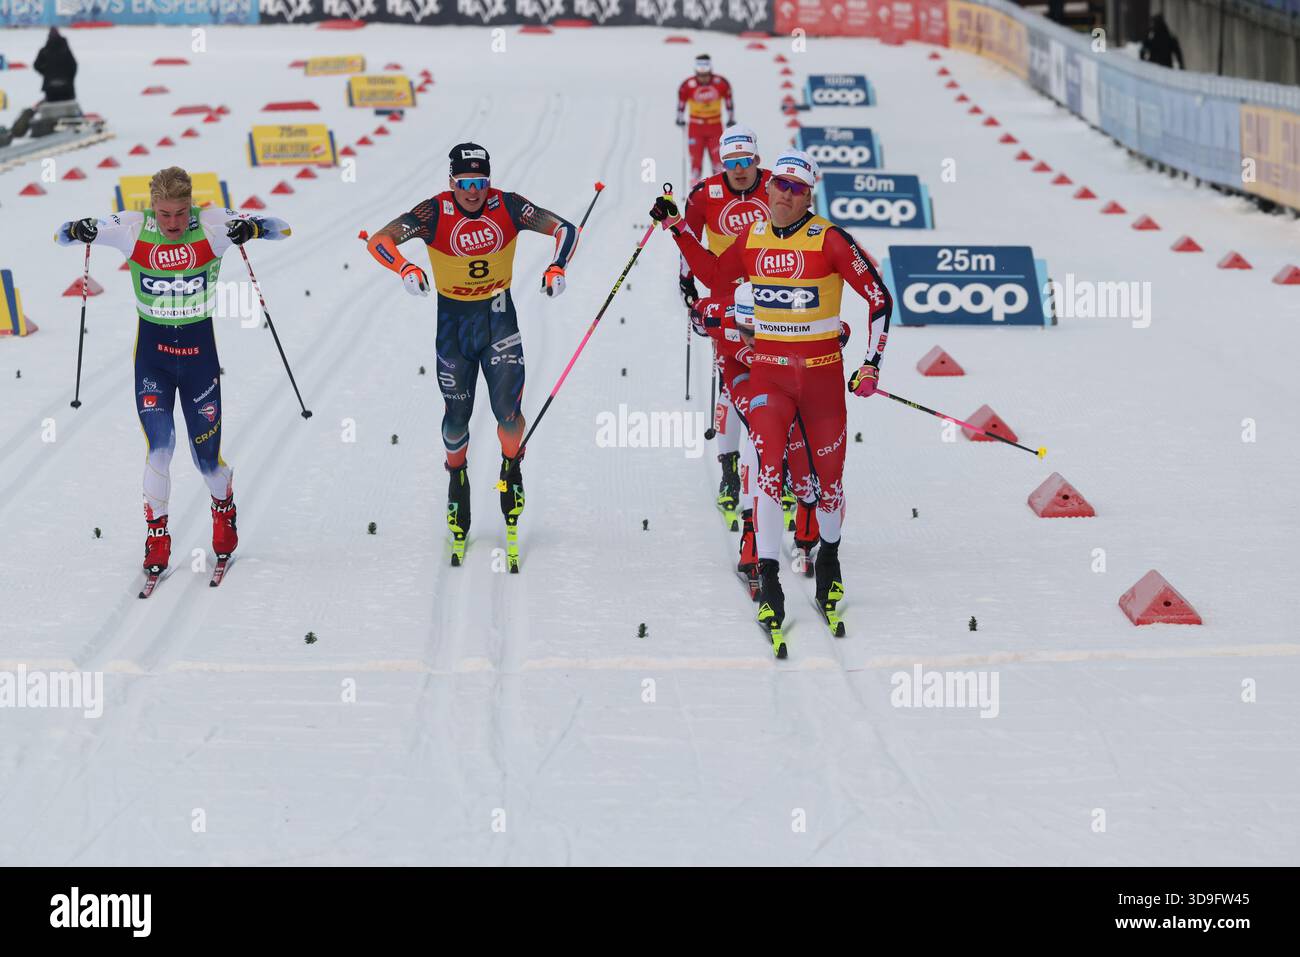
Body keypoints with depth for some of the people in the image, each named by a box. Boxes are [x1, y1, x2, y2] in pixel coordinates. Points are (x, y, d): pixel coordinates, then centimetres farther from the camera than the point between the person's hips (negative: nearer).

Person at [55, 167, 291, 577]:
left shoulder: (211, 226, -14)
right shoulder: (133, 229, -12)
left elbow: (281, 227, -13)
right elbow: (62, 235, -6)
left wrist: (252, 228, -34)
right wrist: (78, 232, -30)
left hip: (199, 349, 0)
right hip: (152, 349, 0)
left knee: (207, 458, 5)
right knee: (159, 446, -15)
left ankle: (224, 505, 39)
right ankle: (156, 535, 4)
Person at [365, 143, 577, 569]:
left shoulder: (506, 206, -12)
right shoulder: (435, 212, -16)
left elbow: (564, 229, -8)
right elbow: (379, 240, -19)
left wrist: (557, 267, -27)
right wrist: (405, 268, -39)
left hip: (499, 315, 0)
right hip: (454, 319, 0)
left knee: (508, 409, -11)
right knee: (457, 414, 6)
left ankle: (512, 469, 19)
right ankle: (458, 479, 31)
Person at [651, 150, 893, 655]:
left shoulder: (829, 239, -9)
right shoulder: (751, 239, 3)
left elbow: (879, 296, -5)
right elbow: (713, 275, 22)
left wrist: (872, 364, -8)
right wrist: (679, 230, 12)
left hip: (822, 371, -2)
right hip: (769, 370, 2)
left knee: (829, 471, 9)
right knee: (768, 465, -15)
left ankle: (829, 560, 35)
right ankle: (768, 582, -11)